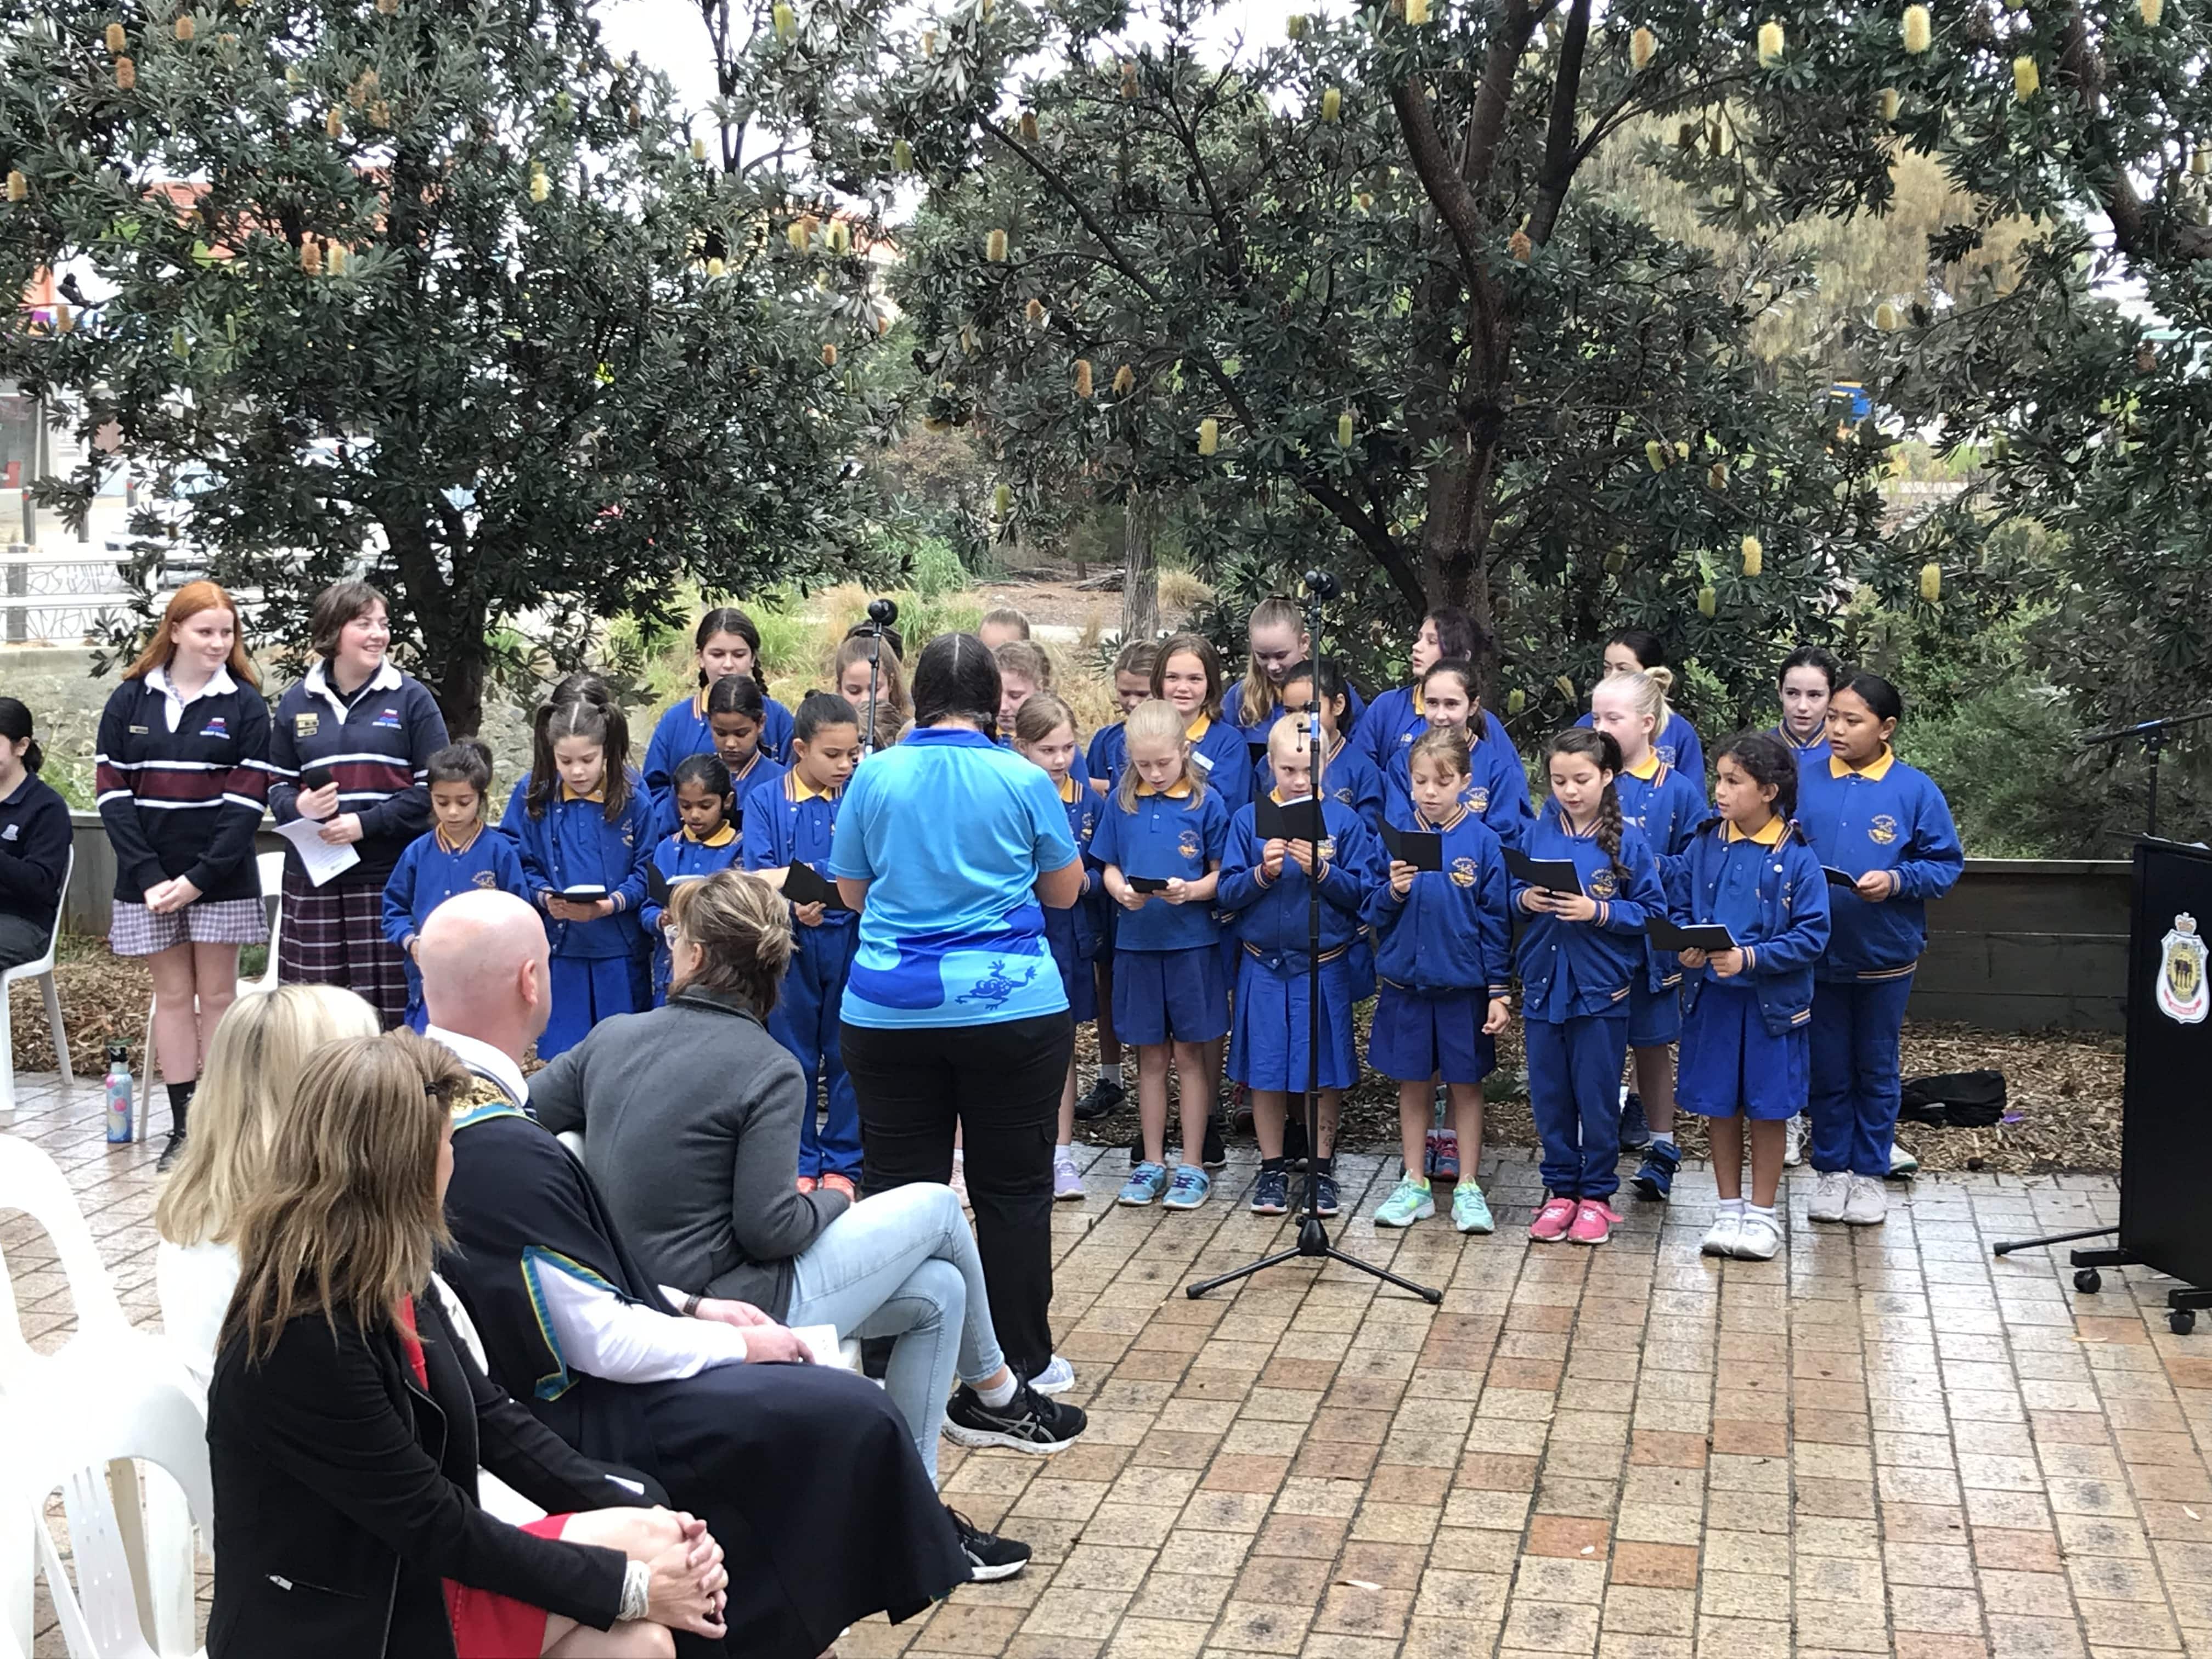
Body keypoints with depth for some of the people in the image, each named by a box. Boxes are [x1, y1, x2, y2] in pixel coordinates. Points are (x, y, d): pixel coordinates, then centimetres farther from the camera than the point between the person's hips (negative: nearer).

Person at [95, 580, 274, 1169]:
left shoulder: (244, 706, 0)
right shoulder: (129, 701, 5)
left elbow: (246, 801, -6)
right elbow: (112, 794, 0)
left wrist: (199, 878, -14)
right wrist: (149, 876, -11)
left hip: (221, 880, -2)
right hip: (149, 880, 2)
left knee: (217, 995, 4)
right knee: (172, 996, 7)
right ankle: (183, 1127, 11)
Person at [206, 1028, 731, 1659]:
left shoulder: (388, 1282, 2)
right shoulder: (304, 1342, -26)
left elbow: (489, 1417, 6)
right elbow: (434, 1527, -21)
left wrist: (648, 1520, -4)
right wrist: (632, 1584, -16)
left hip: (404, 1577, 8)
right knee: (637, 1544, -15)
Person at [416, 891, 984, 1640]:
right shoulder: (503, 1151, -30)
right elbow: (604, 1343, -24)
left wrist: (687, 1307, 9)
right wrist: (738, 1344, -8)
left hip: (519, 1377, 10)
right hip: (568, 1421, -10)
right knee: (851, 1414, -9)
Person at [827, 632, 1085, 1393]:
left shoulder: (874, 776, -1)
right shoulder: (1023, 780, -5)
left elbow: (851, 893, 10)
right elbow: (1064, 892, 7)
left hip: (888, 1009, 2)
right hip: (1010, 1008, -1)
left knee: (896, 1186, 10)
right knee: (1013, 1189, 9)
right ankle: (1023, 1365, 17)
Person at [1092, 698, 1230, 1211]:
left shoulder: (1207, 802, -4)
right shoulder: (1121, 802, 4)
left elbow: (1221, 874, -3)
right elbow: (1109, 866, 7)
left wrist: (1191, 891, -22)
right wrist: (1121, 892, -13)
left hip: (1192, 942, -3)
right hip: (1137, 942, 3)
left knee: (1189, 1054, 5)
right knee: (1150, 1056, 11)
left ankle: (1192, 1166, 13)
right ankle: (1152, 1163, 21)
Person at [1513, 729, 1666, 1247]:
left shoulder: (1627, 841, -7)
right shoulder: (1539, 834, 3)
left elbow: (1651, 911, -6)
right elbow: (1513, 892, 11)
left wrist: (1598, 912, -19)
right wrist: (1525, 898, -11)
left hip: (1601, 989, -3)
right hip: (1543, 983, 3)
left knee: (1597, 1098, 5)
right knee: (1549, 1096, 10)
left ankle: (1596, 1196, 18)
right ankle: (1560, 1190, 23)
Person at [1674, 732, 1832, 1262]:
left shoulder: (1796, 858, -11)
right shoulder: (1704, 847, 0)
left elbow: (1811, 936, -12)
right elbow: (1681, 910, 9)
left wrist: (1750, 957, -22)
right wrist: (1686, 946, -11)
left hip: (1772, 1002, -3)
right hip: (1710, 997, 3)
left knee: (1767, 1108, 8)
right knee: (1718, 1106, 11)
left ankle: (1762, 1215, 22)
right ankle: (1730, 1211, 25)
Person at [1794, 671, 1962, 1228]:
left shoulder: (1915, 791, -8)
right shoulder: (1805, 782, -3)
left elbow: (1946, 863, -5)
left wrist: (1896, 880, -20)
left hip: (1885, 957, -1)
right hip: (1817, 955, 1)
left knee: (1877, 1070, 12)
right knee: (1827, 1069, 12)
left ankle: (1869, 1173, 25)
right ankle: (1832, 1169, 25)